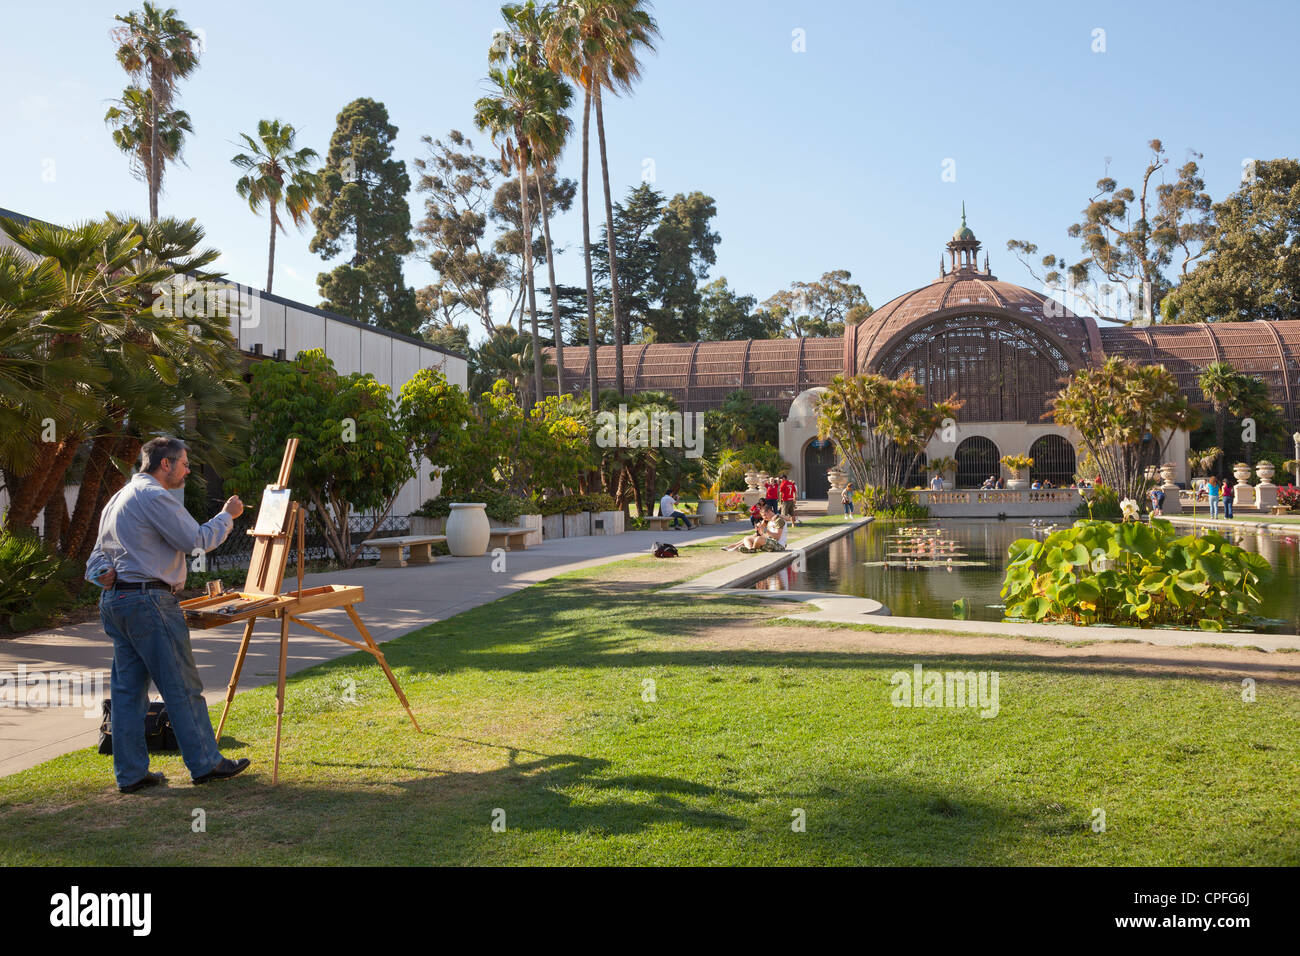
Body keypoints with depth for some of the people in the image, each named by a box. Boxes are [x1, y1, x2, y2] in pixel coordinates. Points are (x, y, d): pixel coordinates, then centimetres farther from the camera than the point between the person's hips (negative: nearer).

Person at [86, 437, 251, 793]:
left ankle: (130, 772, 13)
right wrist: (227, 515, 1)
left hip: (115, 601, 10)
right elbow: (197, 540, -13)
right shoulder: (155, 496, -12)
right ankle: (205, 763, 5)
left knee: (127, 689, 10)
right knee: (183, 687, -2)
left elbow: (99, 553, 21)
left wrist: (101, 573, 2)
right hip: (148, 601, -10)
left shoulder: (119, 497, 21)